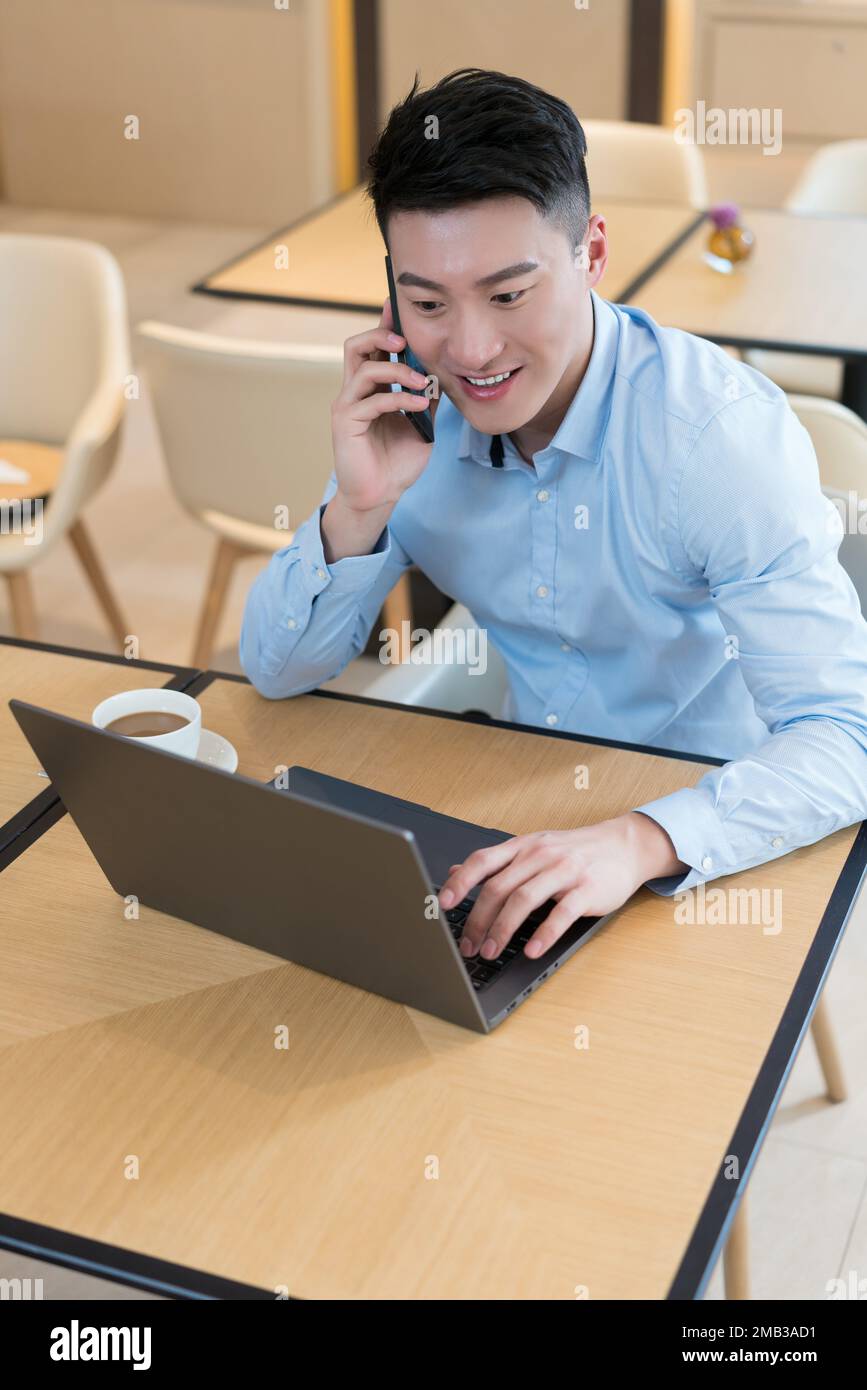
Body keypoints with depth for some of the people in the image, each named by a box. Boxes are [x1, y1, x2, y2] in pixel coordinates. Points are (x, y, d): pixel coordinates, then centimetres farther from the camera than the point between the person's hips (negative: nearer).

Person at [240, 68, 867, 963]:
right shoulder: (411, 417, -8)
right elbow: (276, 671, -2)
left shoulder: (723, 428, -22)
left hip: (713, 835, -4)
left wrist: (640, 841, -46)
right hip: (527, 811, 5)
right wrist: (359, 507, -20)